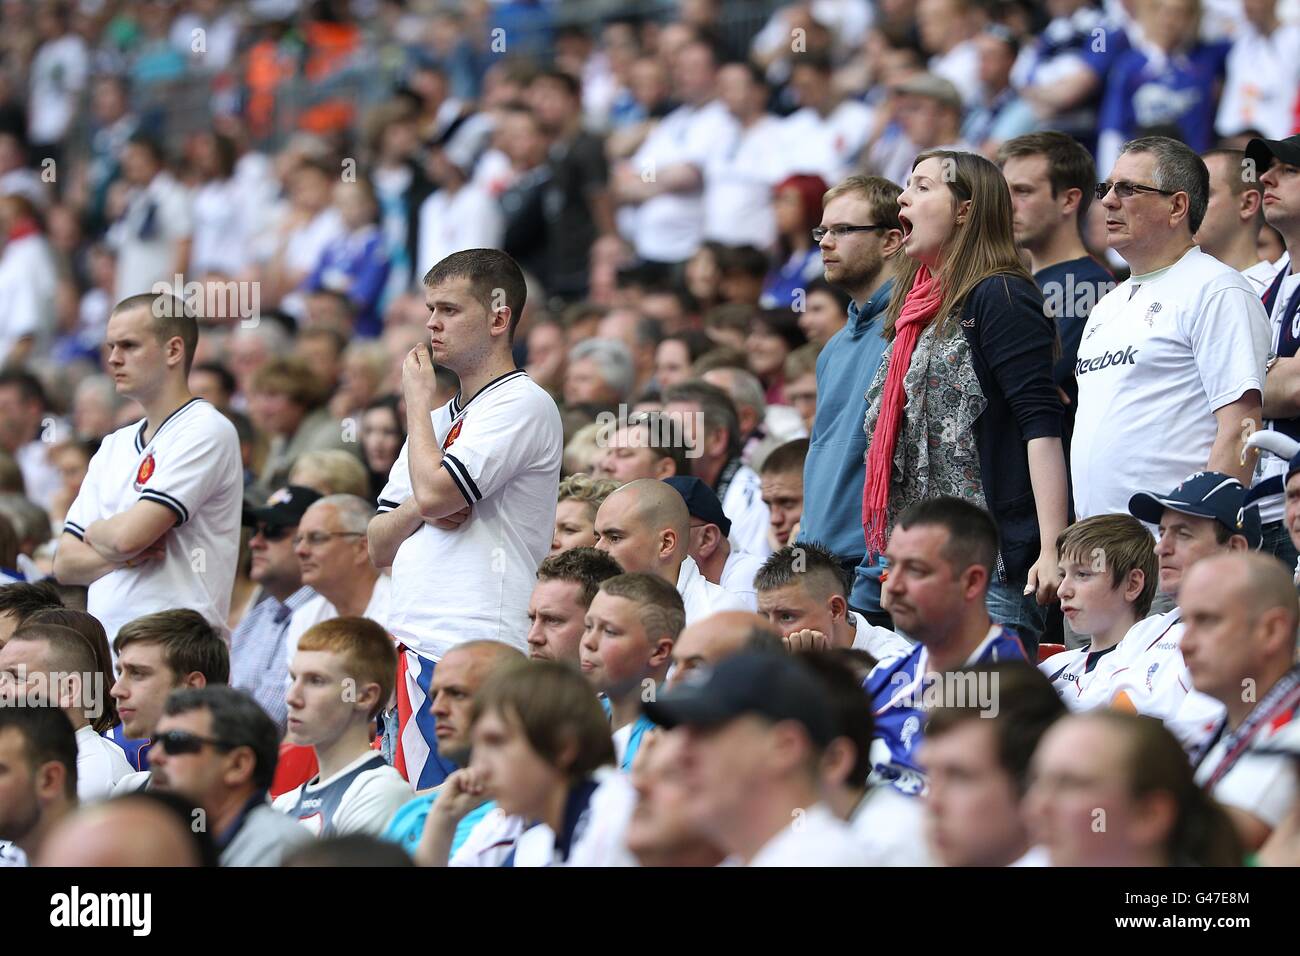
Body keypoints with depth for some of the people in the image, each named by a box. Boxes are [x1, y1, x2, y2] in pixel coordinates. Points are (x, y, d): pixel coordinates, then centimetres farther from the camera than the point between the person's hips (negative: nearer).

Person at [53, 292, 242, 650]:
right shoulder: (114, 446, 19)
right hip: (103, 645, 7)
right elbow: (65, 564, 13)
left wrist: (94, 533, 8)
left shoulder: (206, 431, -5)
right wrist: (127, 555, -6)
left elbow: (127, 536, -15)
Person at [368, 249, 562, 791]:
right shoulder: (439, 420, 23)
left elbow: (434, 489, -17)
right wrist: (419, 510, -2)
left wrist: (417, 399, -1)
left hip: (473, 654, -9)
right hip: (412, 653, 9)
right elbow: (377, 548, 21)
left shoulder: (523, 405, -5)